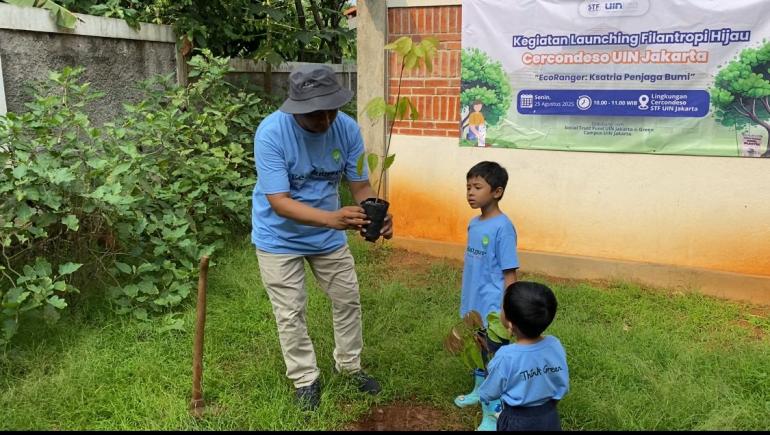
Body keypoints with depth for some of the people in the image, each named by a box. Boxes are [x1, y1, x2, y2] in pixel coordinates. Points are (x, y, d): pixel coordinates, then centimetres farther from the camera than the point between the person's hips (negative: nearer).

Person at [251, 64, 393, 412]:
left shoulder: (348, 129, -19)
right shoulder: (271, 132, -30)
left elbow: (360, 186, -13)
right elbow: (279, 202, -34)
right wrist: (332, 218, -49)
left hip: (327, 234, 4)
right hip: (279, 237, -4)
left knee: (348, 300, 14)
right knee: (291, 313, 7)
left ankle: (349, 366, 36)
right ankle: (305, 379, 28)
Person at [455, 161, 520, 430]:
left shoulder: (502, 227, -19)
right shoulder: (473, 224, 4)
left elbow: (510, 273, -17)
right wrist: (465, 300, 17)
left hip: (493, 309, -8)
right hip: (473, 305, 8)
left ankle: (495, 411, 16)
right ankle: (479, 391, 44)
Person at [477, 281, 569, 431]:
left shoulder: (506, 357, -29)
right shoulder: (555, 345, -16)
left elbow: (488, 394, -12)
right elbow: (563, 386, -2)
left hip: (518, 421, -4)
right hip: (550, 417, 4)